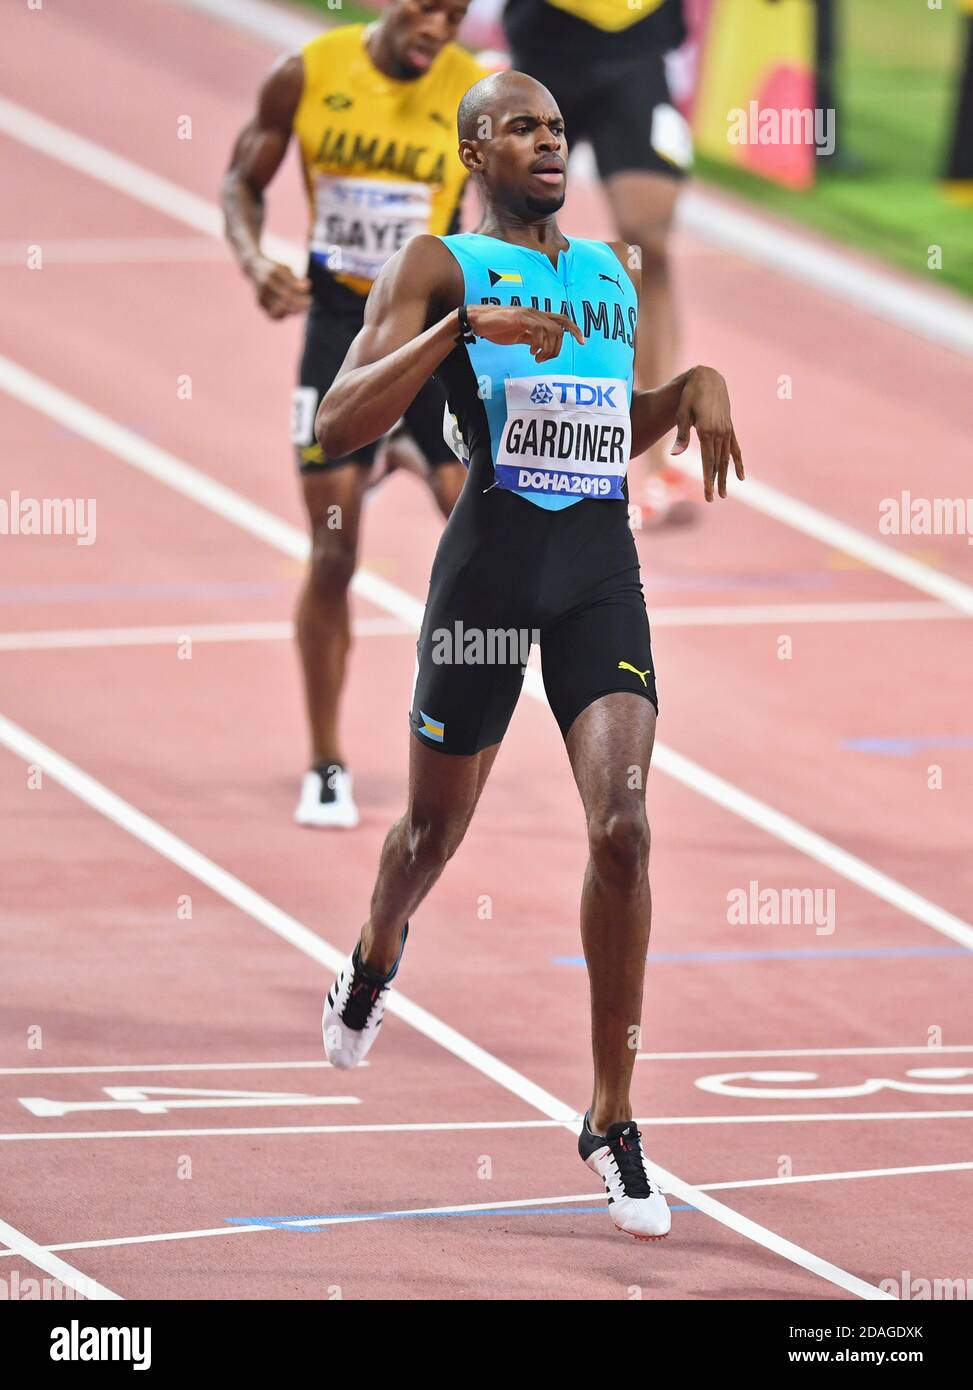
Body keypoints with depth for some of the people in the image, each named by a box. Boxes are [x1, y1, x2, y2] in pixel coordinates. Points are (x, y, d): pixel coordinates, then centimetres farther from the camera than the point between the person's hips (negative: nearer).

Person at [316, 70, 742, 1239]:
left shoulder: (614, 270, 17)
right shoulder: (439, 266, -1)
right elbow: (337, 428, -12)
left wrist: (695, 386, 11)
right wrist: (464, 327, -21)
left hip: (602, 568, 3)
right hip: (492, 558, -3)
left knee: (622, 826, -14)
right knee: (436, 826, 12)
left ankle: (611, 1120, -7)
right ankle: (375, 958, 51)